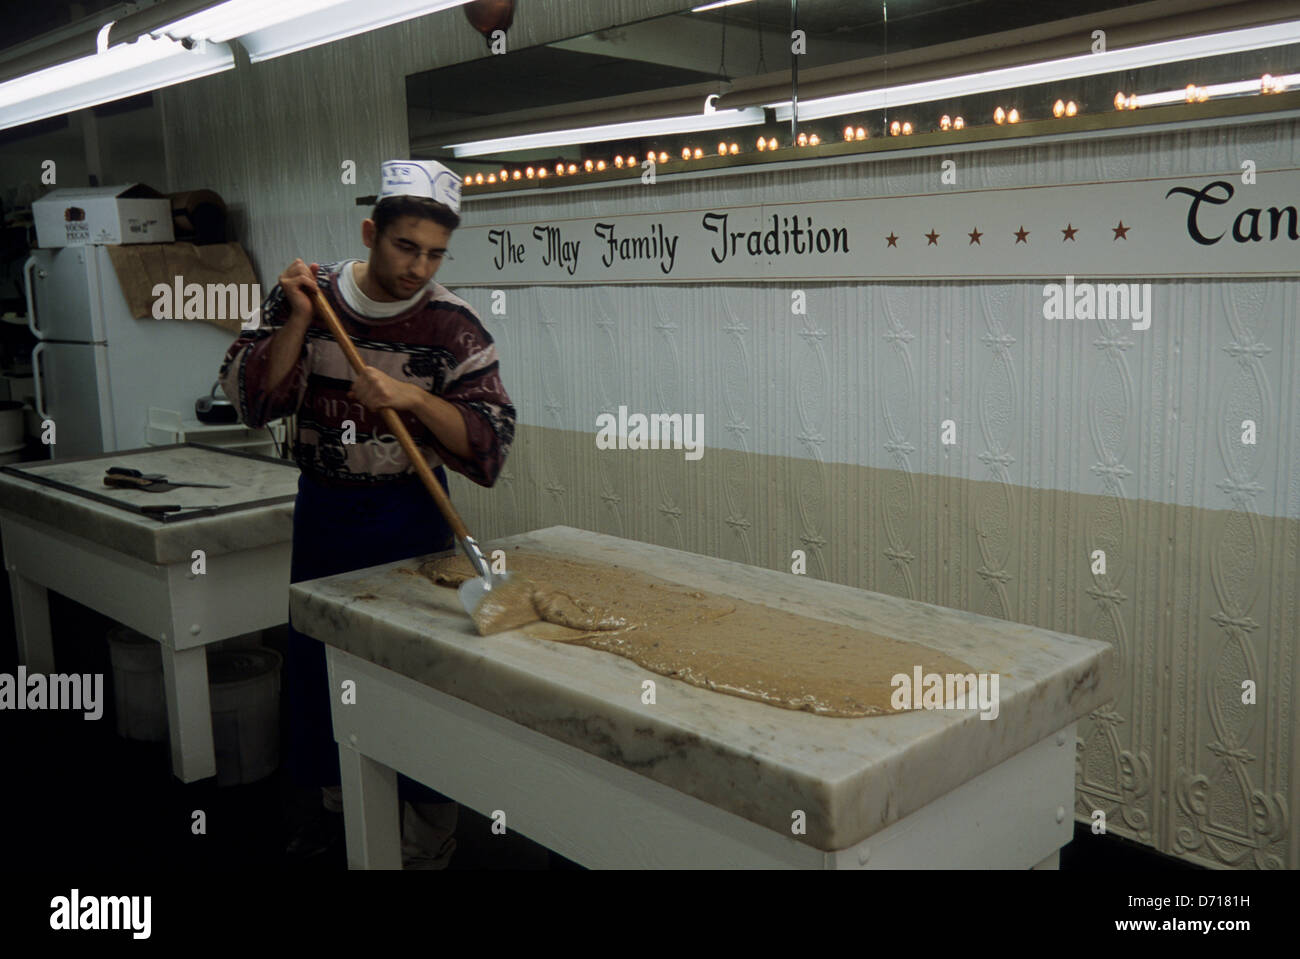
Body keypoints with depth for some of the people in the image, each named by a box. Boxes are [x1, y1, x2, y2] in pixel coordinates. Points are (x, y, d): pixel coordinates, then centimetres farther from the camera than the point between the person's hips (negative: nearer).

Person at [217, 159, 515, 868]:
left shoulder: (451, 325, -12)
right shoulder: (307, 295, -4)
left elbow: (488, 442, -15)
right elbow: (254, 400, -9)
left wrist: (415, 398, -30)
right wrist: (297, 321, -20)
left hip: (409, 515, -3)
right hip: (322, 509, 4)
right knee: (317, 659, 15)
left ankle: (427, 844, 18)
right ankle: (339, 803, 38)